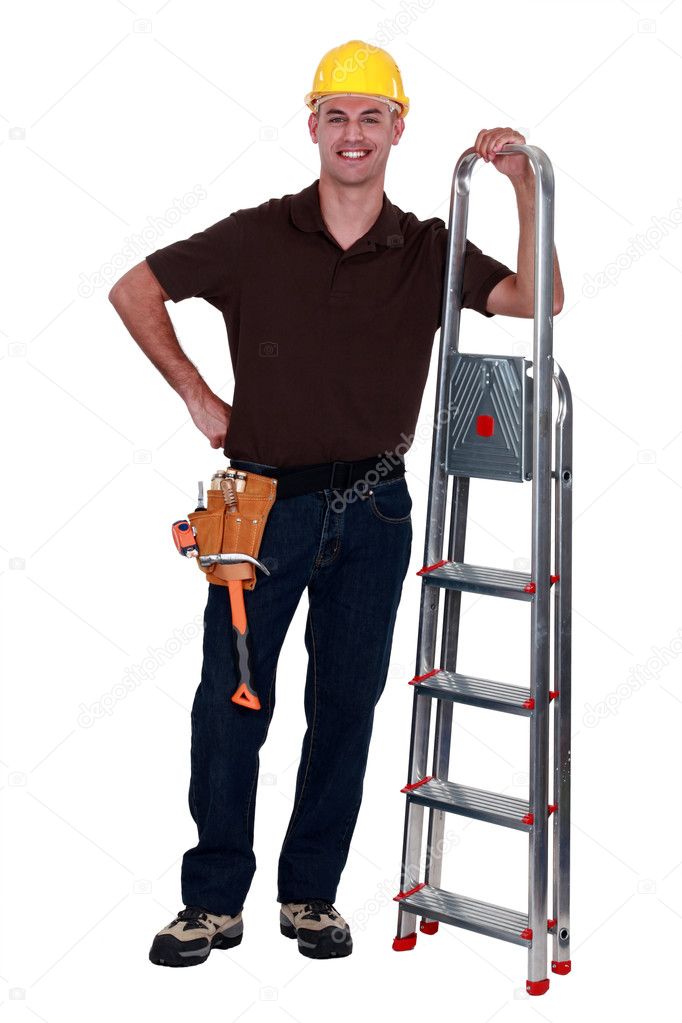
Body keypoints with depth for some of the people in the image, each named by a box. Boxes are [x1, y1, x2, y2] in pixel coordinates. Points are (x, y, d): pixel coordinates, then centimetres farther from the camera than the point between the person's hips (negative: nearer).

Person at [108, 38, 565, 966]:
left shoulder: (429, 252, 3)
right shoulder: (257, 236, -1)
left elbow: (535, 300, -9)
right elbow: (134, 291, 7)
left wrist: (526, 187, -18)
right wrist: (198, 396, 3)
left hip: (374, 508, 2)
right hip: (265, 502, -1)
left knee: (346, 706, 9)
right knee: (230, 704, 4)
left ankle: (311, 894, 26)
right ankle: (214, 901, 20)